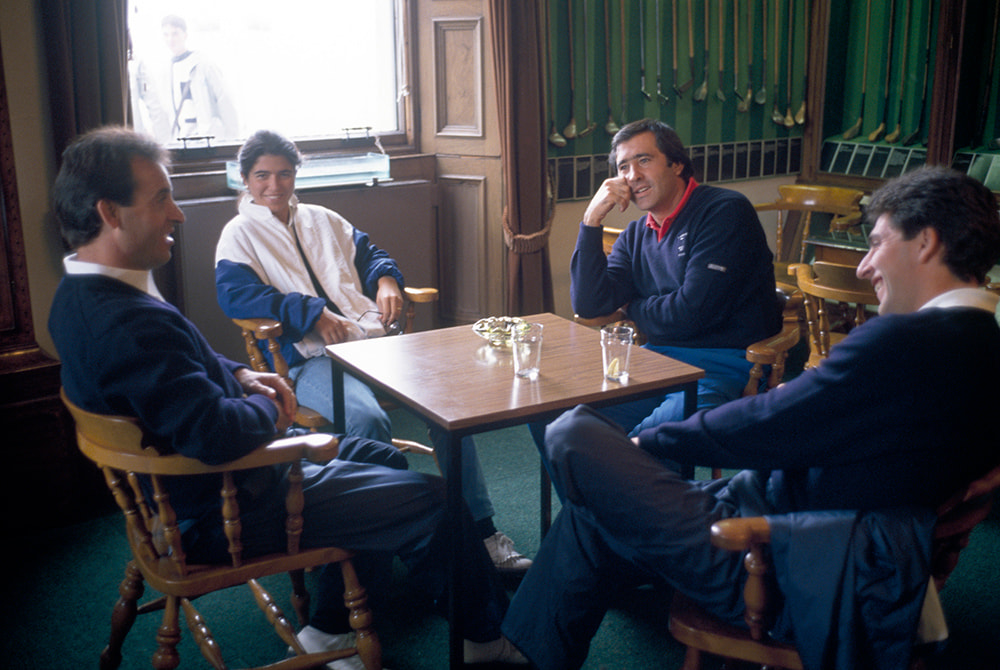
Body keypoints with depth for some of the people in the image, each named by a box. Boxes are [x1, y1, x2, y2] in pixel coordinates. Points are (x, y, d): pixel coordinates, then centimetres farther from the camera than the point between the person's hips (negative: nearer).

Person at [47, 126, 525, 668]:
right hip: (220, 514, -11)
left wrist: (238, 375, 2)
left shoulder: (82, 294, 2)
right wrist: (268, 409, -14)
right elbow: (217, 435, -36)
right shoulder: (127, 321, -33)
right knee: (434, 501, -4)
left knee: (378, 458, 23)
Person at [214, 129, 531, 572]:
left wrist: (386, 279, 8)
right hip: (310, 358, -5)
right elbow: (235, 296, -6)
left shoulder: (322, 220, 27)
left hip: (372, 340, 5)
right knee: (368, 419, -36)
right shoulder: (239, 233, 10)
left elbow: (368, 253, 33)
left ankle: (480, 531, -13)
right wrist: (311, 312, -15)